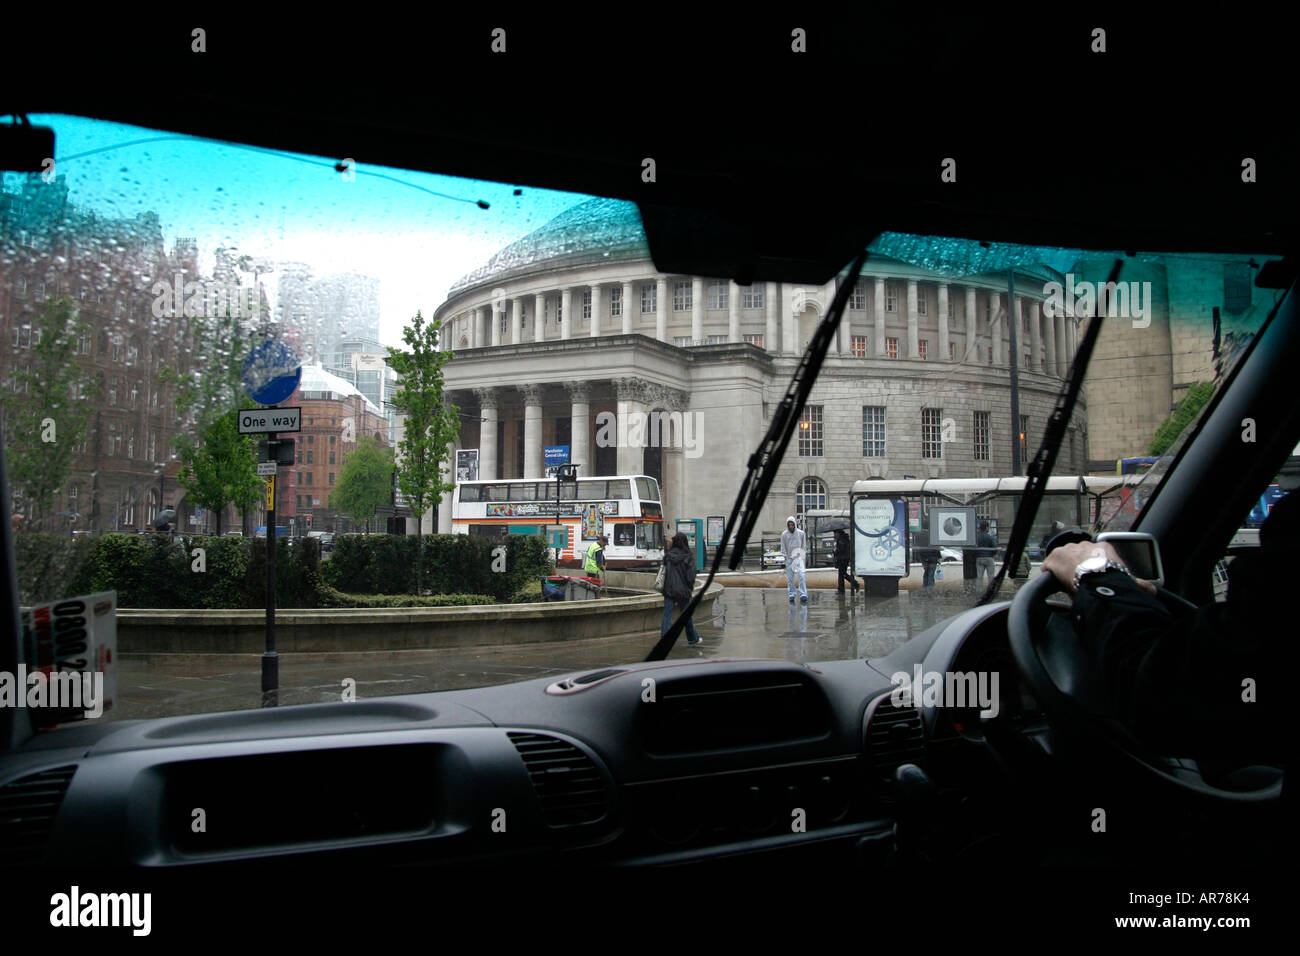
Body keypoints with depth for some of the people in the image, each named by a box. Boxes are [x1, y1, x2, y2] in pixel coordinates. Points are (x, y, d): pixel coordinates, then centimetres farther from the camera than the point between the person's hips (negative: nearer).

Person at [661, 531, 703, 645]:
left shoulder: (668, 555, -1)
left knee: (667, 616, 0)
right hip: (683, 591, -1)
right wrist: (691, 588, 3)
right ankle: (693, 638, 31)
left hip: (669, 590, 1)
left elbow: (665, 572, 5)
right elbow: (691, 576, -11)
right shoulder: (688, 557, -10)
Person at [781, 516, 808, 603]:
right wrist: (786, 557, -4)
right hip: (789, 558, 1)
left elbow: (804, 546, 10)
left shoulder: (801, 533, 4)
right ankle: (792, 595, 9)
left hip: (798, 557, -1)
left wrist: (801, 554, -1)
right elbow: (783, 548, 5)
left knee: (801, 575, -14)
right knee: (790, 578, 1)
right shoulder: (784, 534, 3)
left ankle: (803, 595, -17)